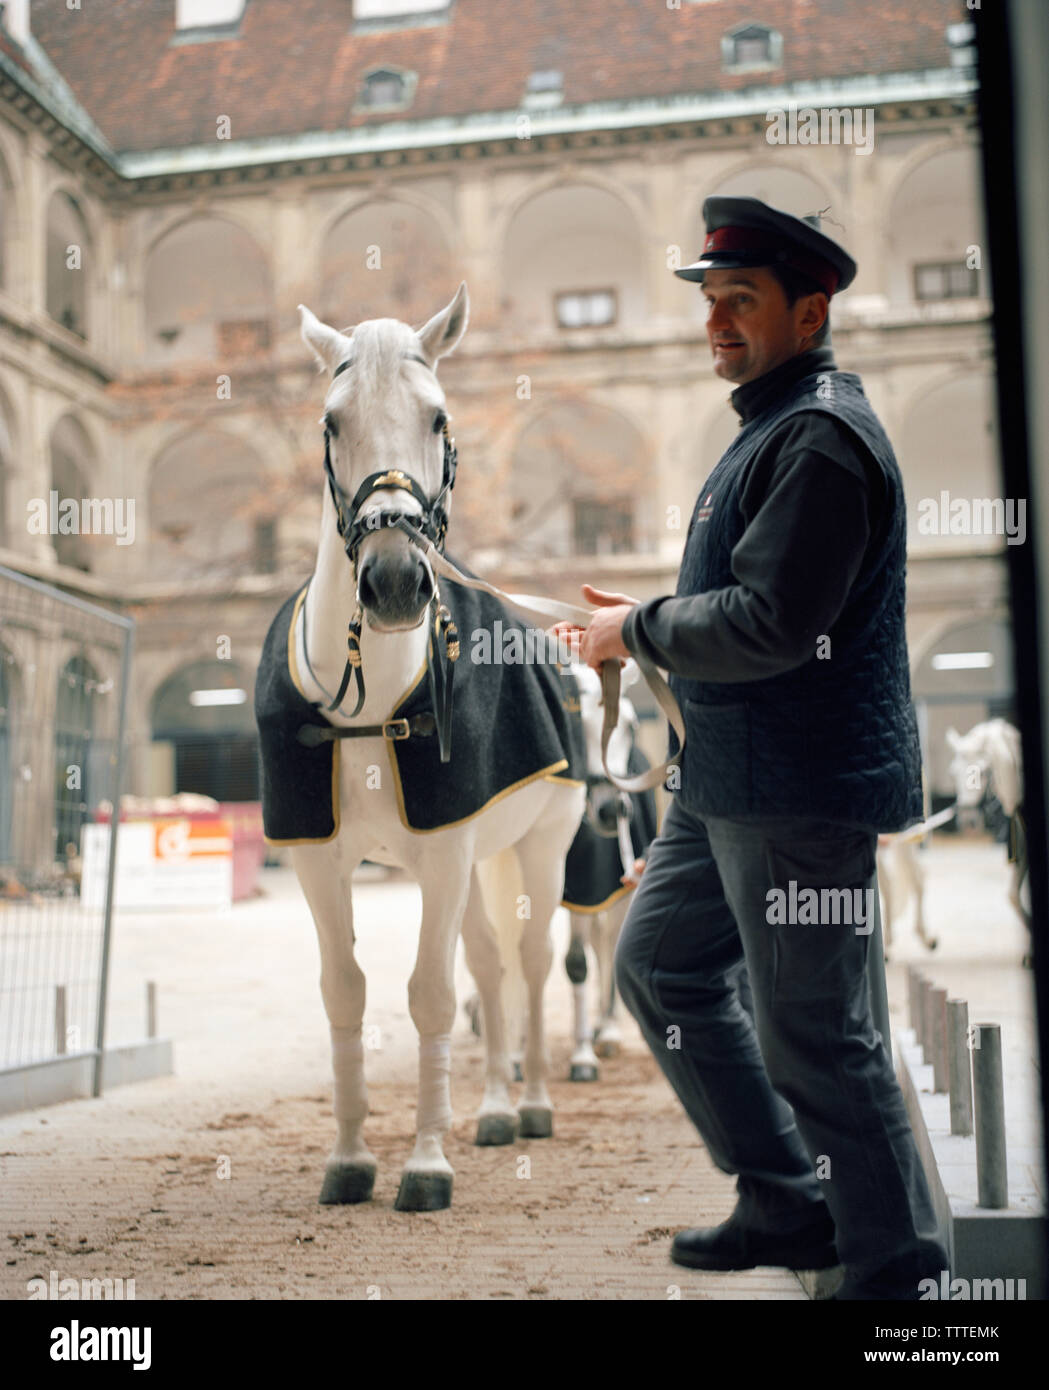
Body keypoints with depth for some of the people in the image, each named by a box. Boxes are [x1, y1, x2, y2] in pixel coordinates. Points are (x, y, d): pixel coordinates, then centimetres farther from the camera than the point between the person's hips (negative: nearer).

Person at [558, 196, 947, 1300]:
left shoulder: (822, 433, -16)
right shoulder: (774, 425, 18)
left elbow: (774, 624, -24)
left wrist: (637, 630, -11)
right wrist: (649, 621, 11)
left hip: (800, 789, -11)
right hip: (732, 781, 11)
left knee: (812, 1029, -3)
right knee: (660, 964, 17)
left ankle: (895, 1263, 13)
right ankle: (788, 1202, 26)